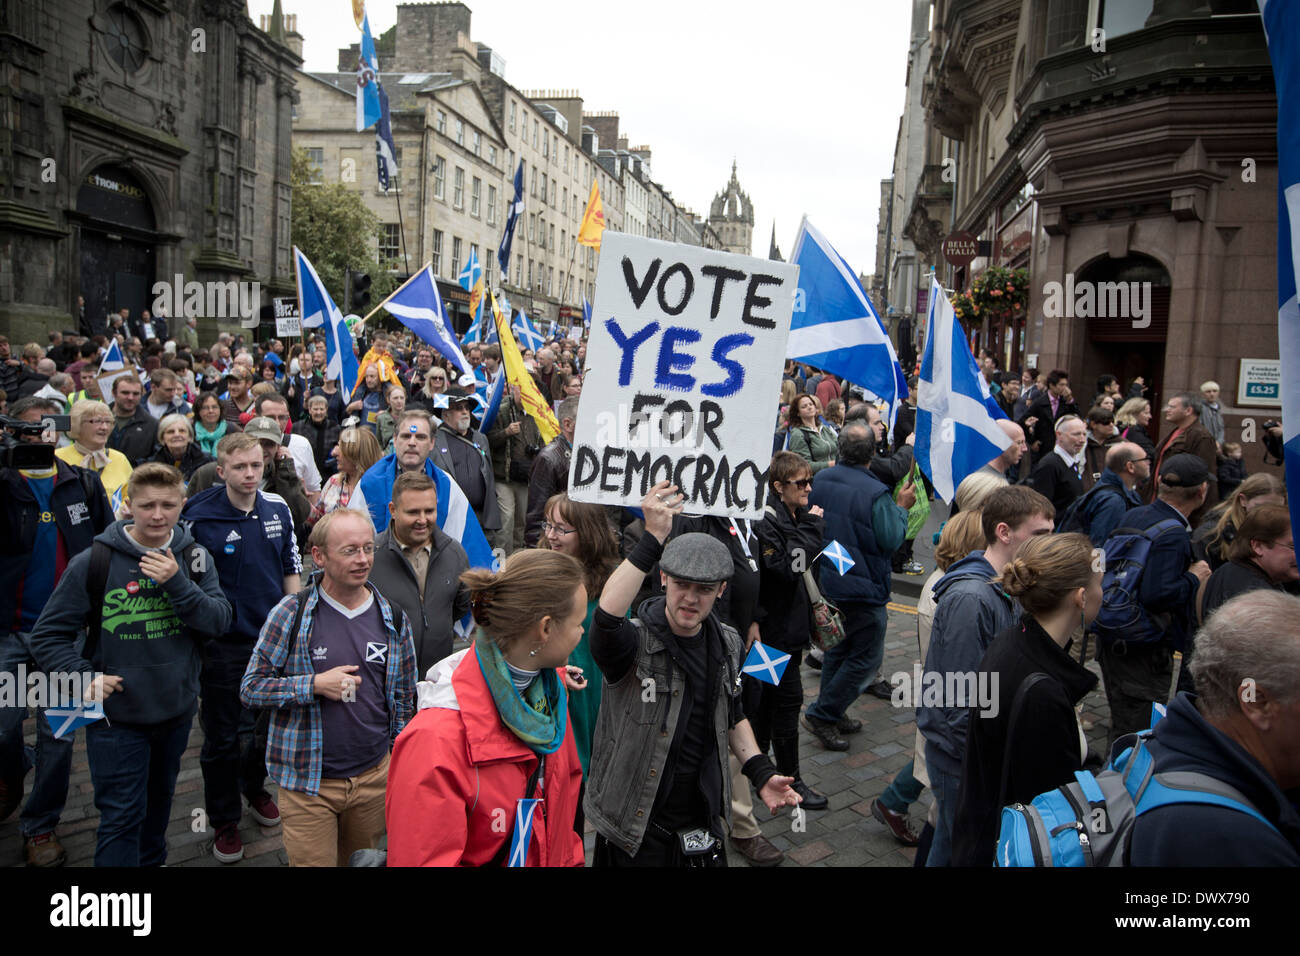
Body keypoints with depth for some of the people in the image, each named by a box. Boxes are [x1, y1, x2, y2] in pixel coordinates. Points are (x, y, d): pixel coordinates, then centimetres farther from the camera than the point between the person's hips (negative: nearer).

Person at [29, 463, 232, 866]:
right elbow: (48, 635, -6)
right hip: (117, 715, -3)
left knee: (160, 798, 24)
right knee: (121, 817, 2)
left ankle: (153, 860, 46)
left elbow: (220, 620, -14)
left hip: (177, 709, 4)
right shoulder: (94, 561, -13)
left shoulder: (193, 557, -4)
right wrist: (83, 677, -18)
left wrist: (177, 583, -26)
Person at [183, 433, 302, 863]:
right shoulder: (200, 517, -15)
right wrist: (202, 632, -8)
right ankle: (224, 820, 26)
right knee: (222, 735, 8)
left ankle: (255, 788, 44)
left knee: (267, 723, 19)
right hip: (224, 644, -4)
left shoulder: (278, 508, -2)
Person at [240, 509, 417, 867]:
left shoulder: (393, 619, 1)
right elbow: (250, 689, -6)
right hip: (308, 783, -3)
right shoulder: (291, 613, -9)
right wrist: (315, 685, -19)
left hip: (374, 777, 3)